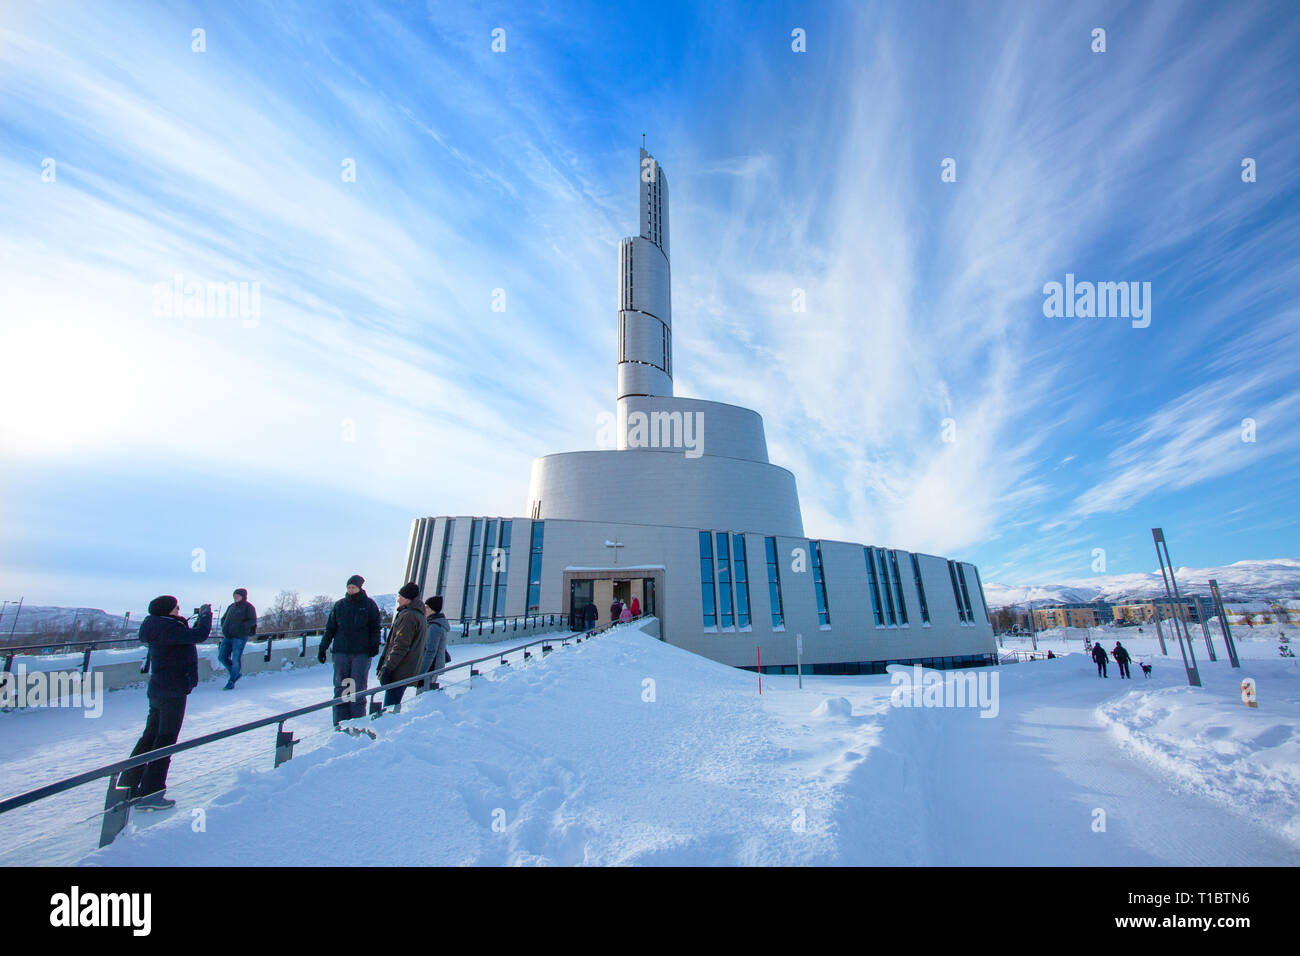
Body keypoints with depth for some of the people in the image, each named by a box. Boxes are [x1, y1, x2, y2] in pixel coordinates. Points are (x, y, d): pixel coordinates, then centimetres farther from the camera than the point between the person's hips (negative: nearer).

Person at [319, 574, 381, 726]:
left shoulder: (369, 605, 3)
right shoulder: (339, 605, 10)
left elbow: (375, 627, 4)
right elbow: (330, 628, 14)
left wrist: (375, 644, -8)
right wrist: (323, 648, 10)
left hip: (362, 652, -2)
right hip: (341, 652, 2)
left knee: (358, 688, -1)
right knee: (340, 687, 3)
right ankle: (340, 723, 10)